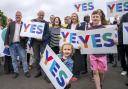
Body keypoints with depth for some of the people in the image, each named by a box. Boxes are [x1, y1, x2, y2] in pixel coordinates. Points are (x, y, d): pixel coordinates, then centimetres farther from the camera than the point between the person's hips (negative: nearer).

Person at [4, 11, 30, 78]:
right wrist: (6, 43, 0)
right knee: (14, 59, 8)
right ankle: (16, 72, 19)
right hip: (12, 44, 2)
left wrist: (24, 37, -17)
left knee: (23, 58, 0)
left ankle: (26, 71, 11)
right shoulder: (11, 24, 9)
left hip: (20, 44, -2)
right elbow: (7, 34, 8)